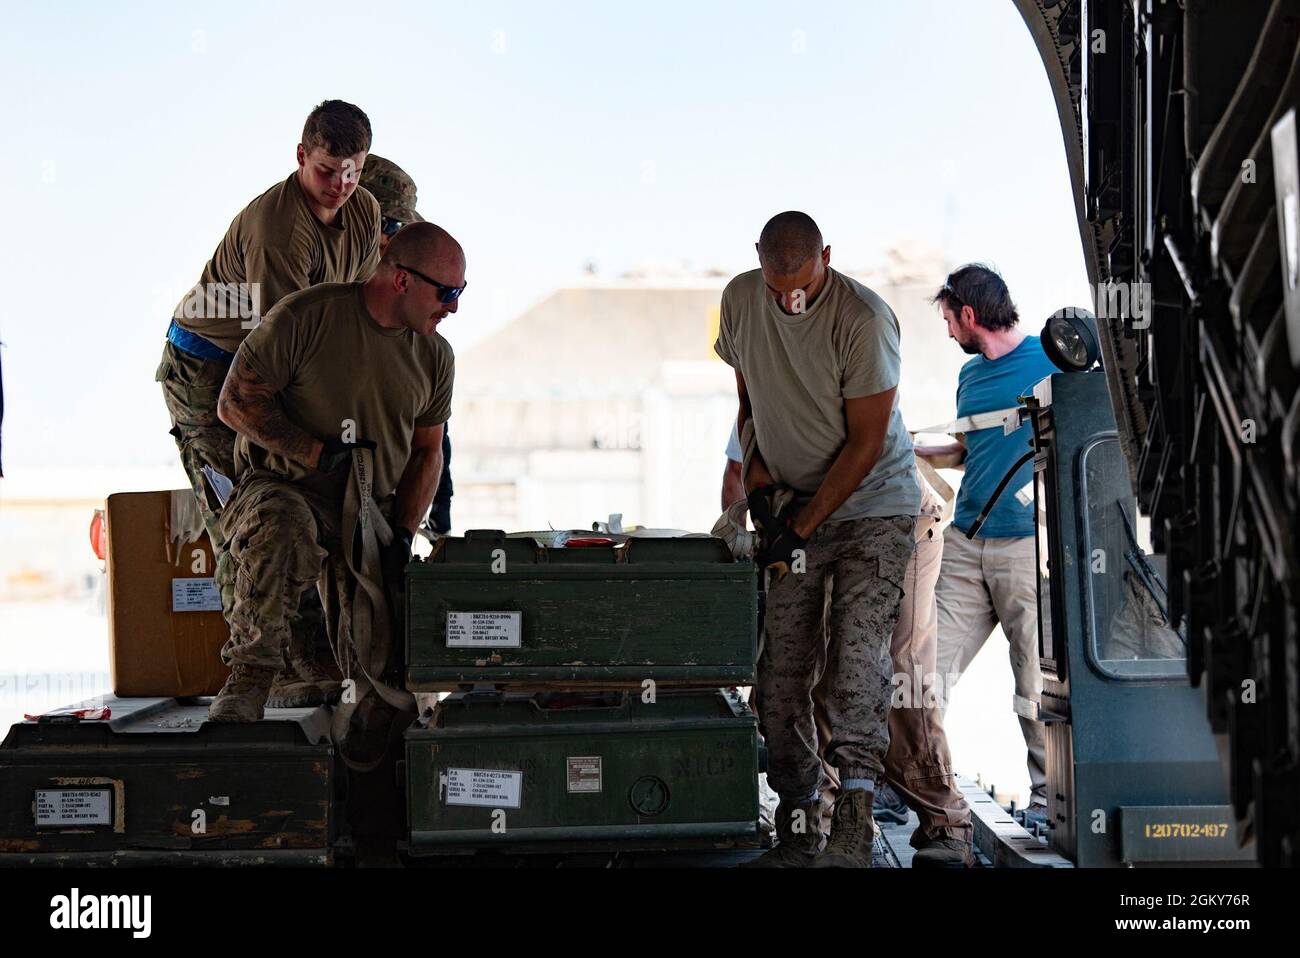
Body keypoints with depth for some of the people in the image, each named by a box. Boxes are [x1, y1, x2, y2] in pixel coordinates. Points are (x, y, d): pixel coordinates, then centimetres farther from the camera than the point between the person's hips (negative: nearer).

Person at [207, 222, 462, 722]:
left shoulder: (435, 356, 7)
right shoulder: (304, 316, -12)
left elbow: (426, 452, 14)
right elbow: (236, 402, -11)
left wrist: (403, 535, 0)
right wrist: (317, 454, -17)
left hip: (370, 511, 4)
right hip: (281, 487, -4)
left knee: (378, 665, -10)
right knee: (282, 530, -42)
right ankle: (249, 677, -24)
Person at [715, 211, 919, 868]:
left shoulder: (862, 319, -20)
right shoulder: (740, 300, -1)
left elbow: (866, 443, -16)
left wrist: (802, 528, -16)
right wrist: (755, 470, 2)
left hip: (874, 503, -5)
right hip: (794, 506, 5)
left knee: (855, 654, -18)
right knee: (780, 671, -1)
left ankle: (852, 832, -17)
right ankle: (796, 830, 7)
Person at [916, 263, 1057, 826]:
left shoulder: (1053, 361, -2)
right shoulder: (971, 375, 18)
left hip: (1028, 542, -6)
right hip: (965, 543, 6)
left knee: (1036, 679, -1)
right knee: (929, 667, 0)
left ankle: (1048, 793, 11)